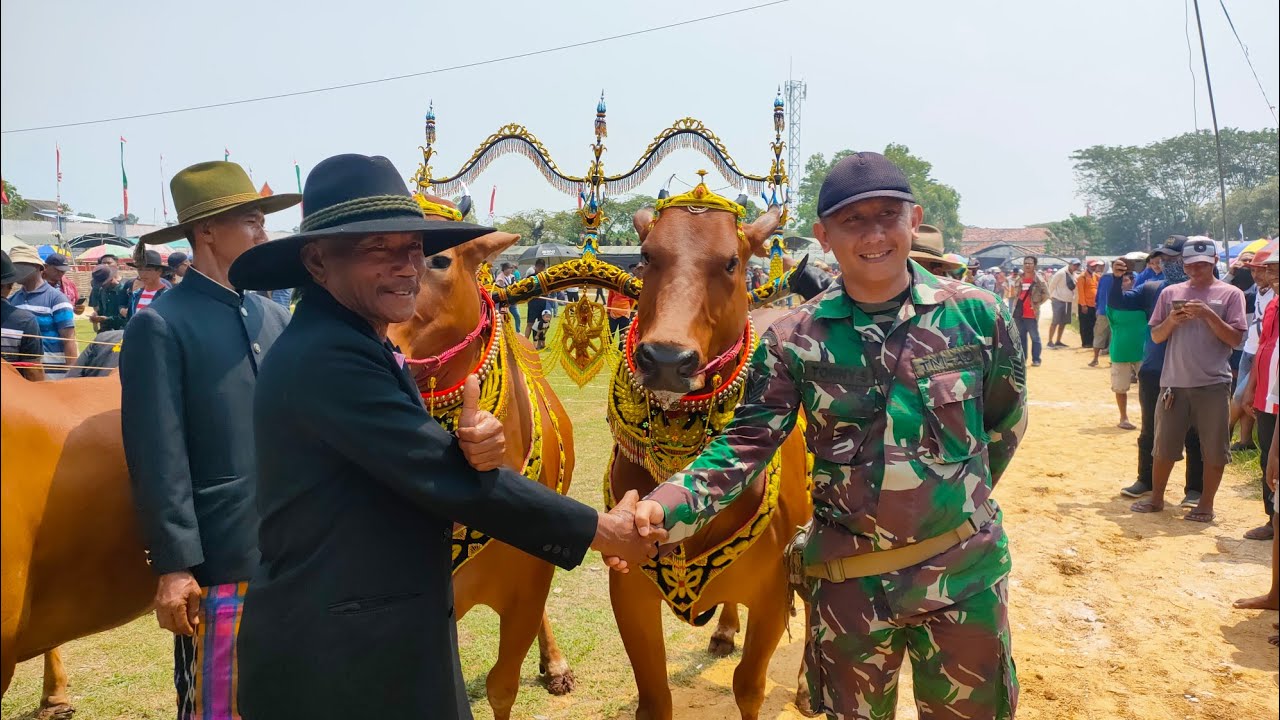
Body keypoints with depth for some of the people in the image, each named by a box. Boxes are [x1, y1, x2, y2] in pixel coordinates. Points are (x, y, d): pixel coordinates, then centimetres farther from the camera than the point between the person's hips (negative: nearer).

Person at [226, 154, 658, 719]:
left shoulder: (358, 346, 6)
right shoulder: (327, 355, -22)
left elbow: (423, 471, 3)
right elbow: (441, 479, -23)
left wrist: (474, 452, -21)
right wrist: (601, 530, -15)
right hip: (334, 661, -9)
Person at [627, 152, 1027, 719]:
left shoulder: (977, 315, -7)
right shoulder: (794, 340, -9)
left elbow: (1006, 424, 7)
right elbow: (745, 444, -14)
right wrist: (663, 508, -30)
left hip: (964, 573, 0)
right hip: (847, 580, 0)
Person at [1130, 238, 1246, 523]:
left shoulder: (1230, 294, 1)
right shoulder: (1171, 293, 8)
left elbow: (1235, 339, -6)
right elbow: (1155, 336, 8)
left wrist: (1208, 315, -18)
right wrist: (1171, 320, -11)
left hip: (1213, 385, -2)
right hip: (1174, 383, 2)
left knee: (1213, 450, 4)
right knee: (1164, 446, 11)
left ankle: (1206, 504, 19)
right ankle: (1156, 498, 25)